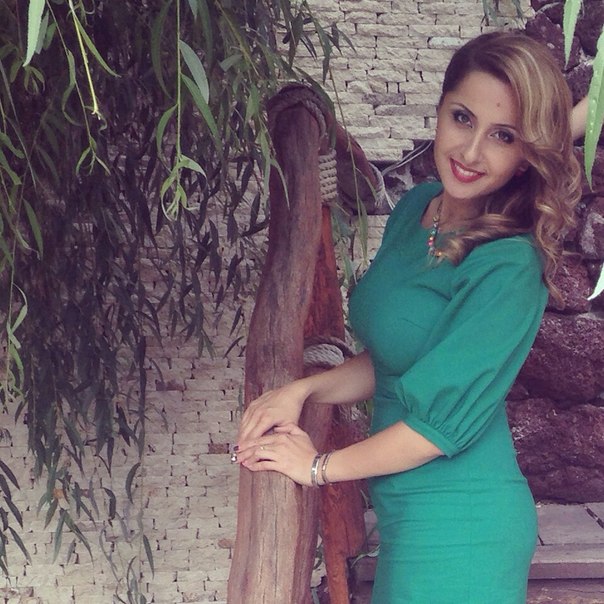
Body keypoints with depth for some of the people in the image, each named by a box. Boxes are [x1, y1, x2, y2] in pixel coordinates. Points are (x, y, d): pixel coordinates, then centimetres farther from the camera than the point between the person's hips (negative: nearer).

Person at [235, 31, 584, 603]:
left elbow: (444, 420, -20)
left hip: (456, 527, -7)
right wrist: (301, 390, -5)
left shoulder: (510, 267, -22)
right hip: (402, 508, 7)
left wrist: (319, 465, -8)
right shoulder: (417, 206, 1)